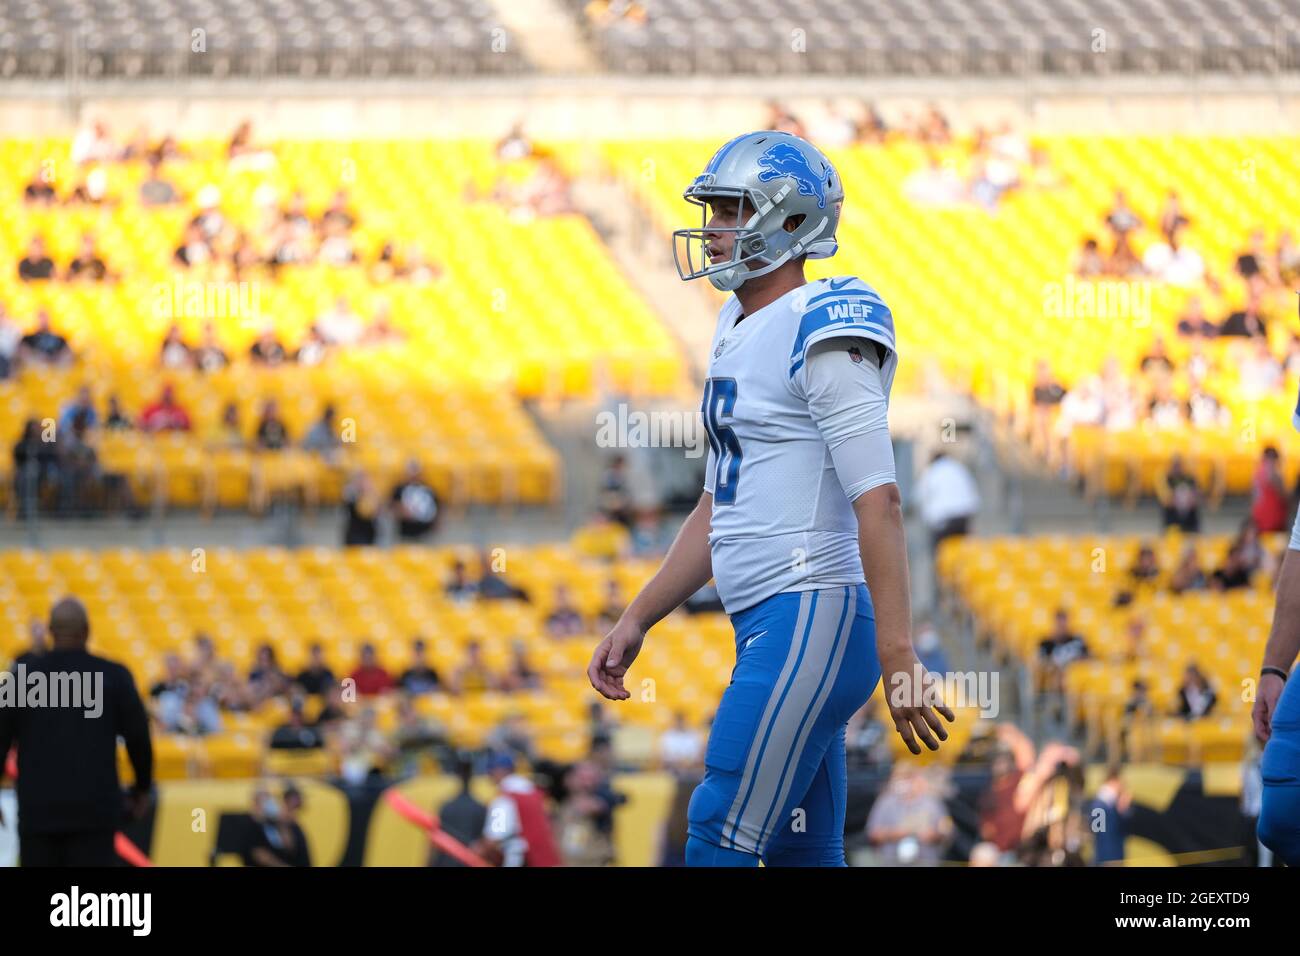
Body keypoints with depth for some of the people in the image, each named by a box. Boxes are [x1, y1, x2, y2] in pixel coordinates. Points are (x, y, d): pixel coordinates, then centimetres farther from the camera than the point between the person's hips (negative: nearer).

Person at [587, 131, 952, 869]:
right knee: (802, 853, 9)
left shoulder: (822, 332, -12)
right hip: (769, 627, 10)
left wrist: (898, 660, -23)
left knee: (719, 842, -11)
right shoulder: (741, 335, 18)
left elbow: (879, 503, -18)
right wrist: (636, 622, 22)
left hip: (814, 620, -10)